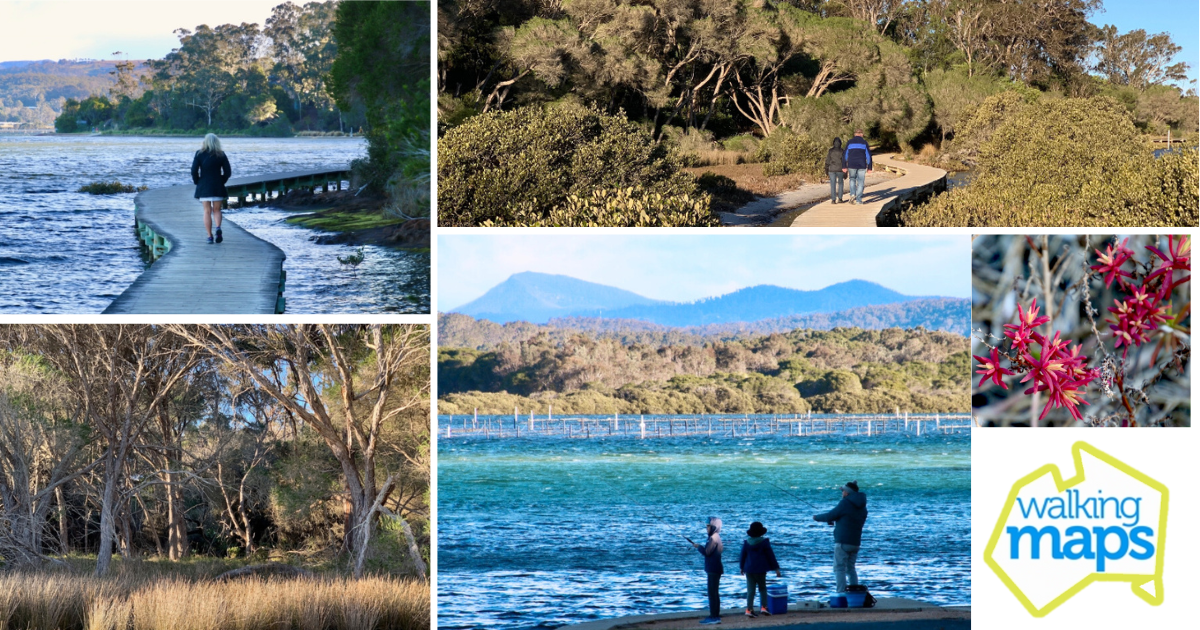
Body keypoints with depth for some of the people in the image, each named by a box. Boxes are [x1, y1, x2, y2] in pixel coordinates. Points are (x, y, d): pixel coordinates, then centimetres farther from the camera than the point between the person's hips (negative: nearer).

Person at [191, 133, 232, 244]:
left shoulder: (199, 154, -3)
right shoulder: (221, 155, 1)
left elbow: (194, 171, -8)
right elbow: (228, 172, -1)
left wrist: (197, 182, 6)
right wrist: (221, 182, 11)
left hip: (204, 187, -1)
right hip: (218, 187, 1)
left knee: (207, 211, 5)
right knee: (217, 210, 12)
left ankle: (209, 236, 1)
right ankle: (218, 228, -16)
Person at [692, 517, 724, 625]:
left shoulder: (713, 538, -17)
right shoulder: (716, 537, 14)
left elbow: (707, 552, -21)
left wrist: (699, 547, -3)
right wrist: (701, 547, 13)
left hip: (713, 569, -10)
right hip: (714, 568, 10)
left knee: (712, 593, -8)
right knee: (714, 593, 15)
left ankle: (714, 617, -8)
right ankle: (714, 616, 20)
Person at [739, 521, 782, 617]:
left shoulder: (746, 543, 1)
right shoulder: (764, 542, -8)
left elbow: (743, 555, 11)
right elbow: (771, 556, -5)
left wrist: (742, 567, 27)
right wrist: (776, 569, 0)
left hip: (749, 569, 2)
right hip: (760, 570, -2)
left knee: (750, 590, 2)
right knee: (762, 589, 12)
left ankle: (749, 609, -6)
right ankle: (764, 607, 1)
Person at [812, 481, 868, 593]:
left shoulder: (846, 503, -13)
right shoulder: (862, 507, 12)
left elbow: (829, 516, -10)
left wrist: (817, 517, 7)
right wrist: (834, 520, 23)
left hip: (843, 542, -8)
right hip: (855, 542, 8)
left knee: (839, 569, -5)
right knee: (850, 568, 16)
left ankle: (841, 594, -12)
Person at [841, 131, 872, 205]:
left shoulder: (849, 142, 5)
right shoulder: (864, 142, 3)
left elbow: (845, 155, 5)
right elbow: (868, 155, 2)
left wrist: (845, 167, 8)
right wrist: (869, 167, 6)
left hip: (851, 165, 1)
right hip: (862, 165, -1)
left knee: (852, 179, 21)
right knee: (860, 183, 5)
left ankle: (852, 194, 0)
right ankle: (858, 200, 1)